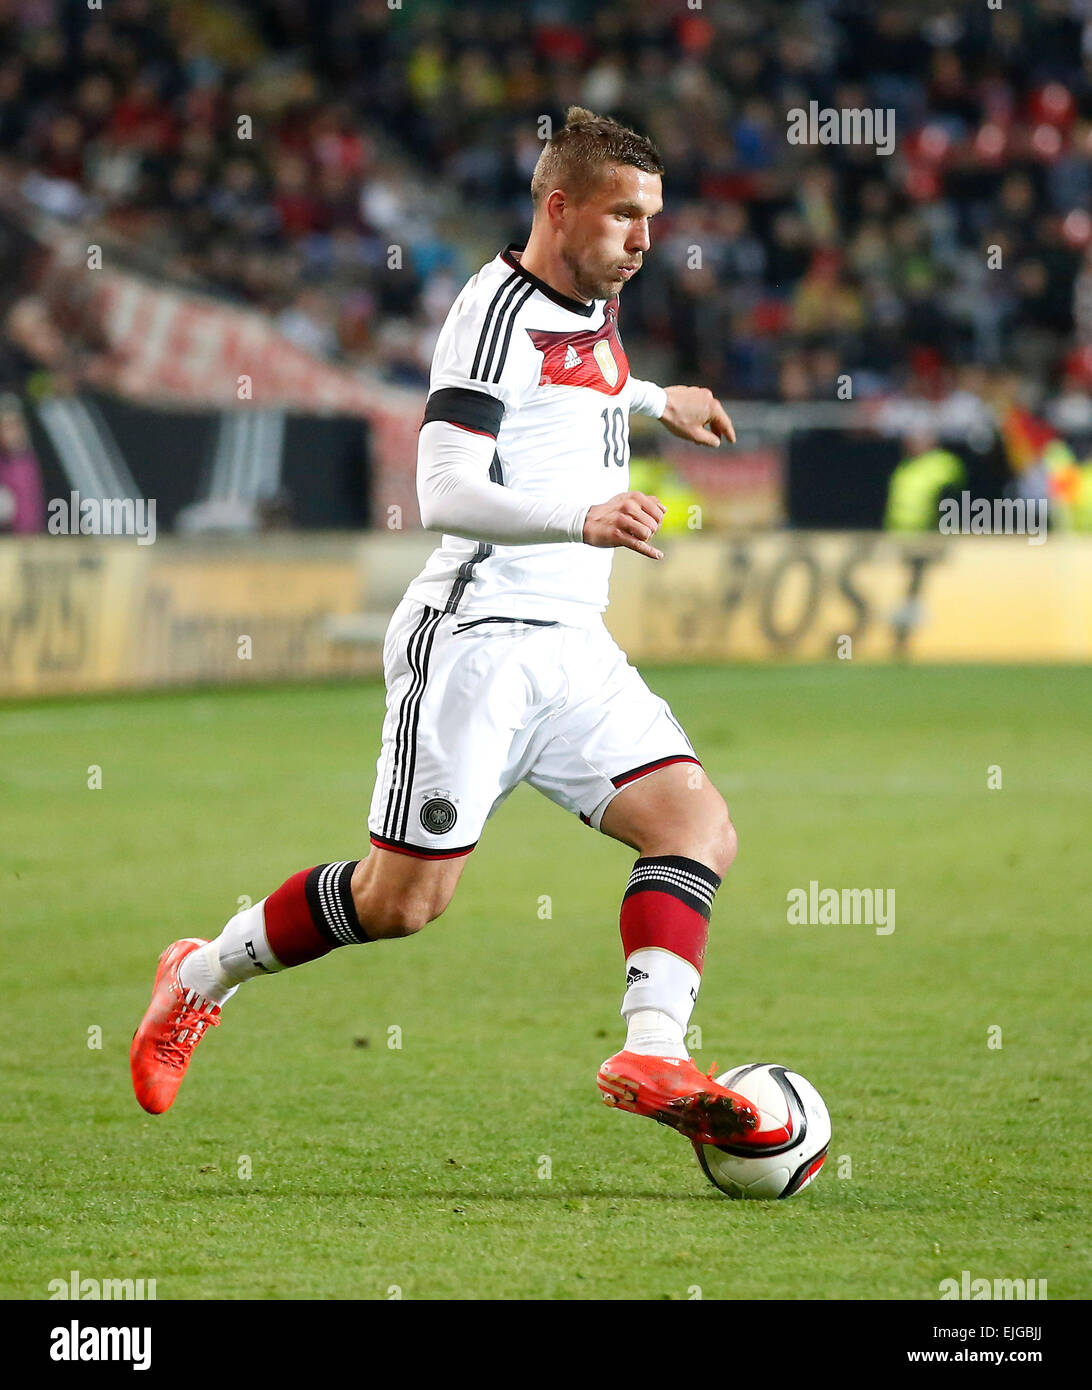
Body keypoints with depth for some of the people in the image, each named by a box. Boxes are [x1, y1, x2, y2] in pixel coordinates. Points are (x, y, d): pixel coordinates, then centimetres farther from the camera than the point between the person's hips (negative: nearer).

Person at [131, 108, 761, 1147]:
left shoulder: (593, 303, 15)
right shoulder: (497, 311, -13)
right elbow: (446, 492, -24)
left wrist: (655, 401, 47)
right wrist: (581, 521, -37)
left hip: (571, 646, 8)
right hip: (475, 638, -8)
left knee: (700, 826, -10)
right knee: (404, 899, -8)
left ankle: (651, 1056, -21)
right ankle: (203, 976, 14)